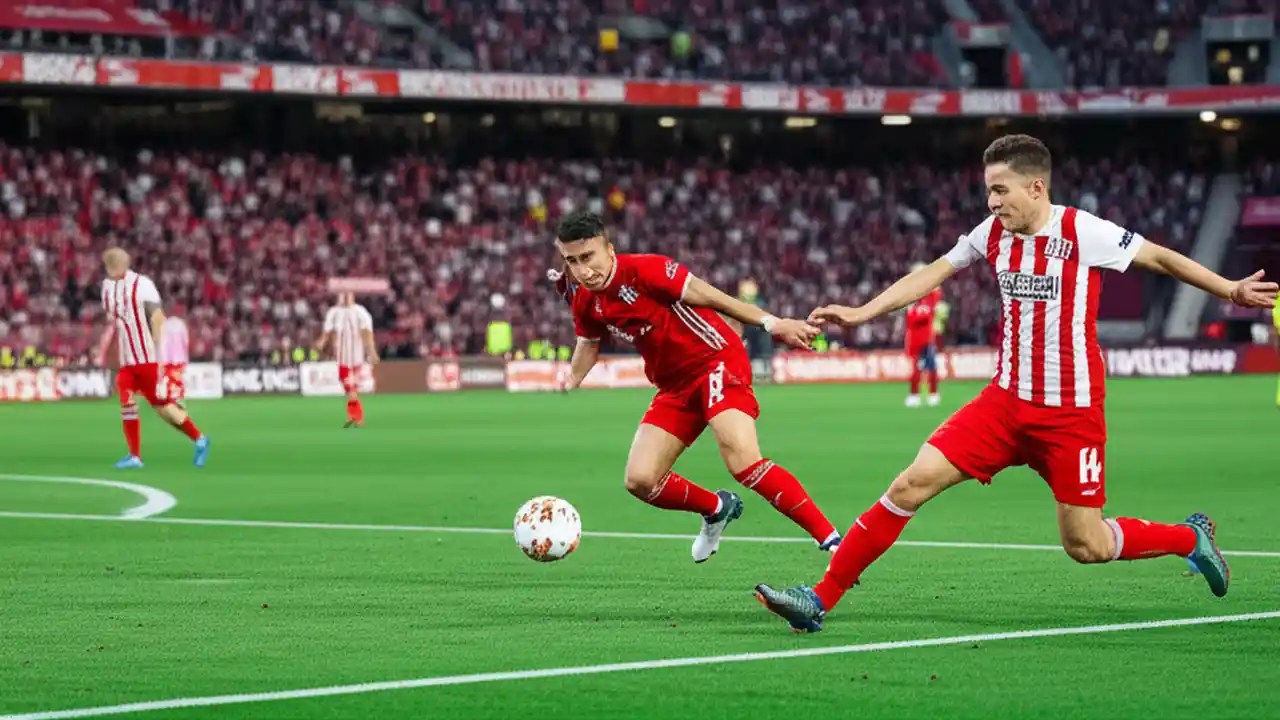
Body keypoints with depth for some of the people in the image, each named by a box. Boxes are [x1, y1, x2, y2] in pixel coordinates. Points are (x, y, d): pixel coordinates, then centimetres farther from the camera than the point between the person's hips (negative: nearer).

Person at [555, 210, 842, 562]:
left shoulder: (644, 270, -19)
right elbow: (588, 344, 21)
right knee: (640, 480, -3)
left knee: (744, 462, -28)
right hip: (675, 386, 8)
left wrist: (771, 323, -21)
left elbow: (706, 296, -18)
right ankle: (717, 510, 27)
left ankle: (832, 541, -25)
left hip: (716, 361, -7)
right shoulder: (584, 302, 2)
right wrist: (568, 384, 4)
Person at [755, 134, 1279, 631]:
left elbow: (1158, 258, -1)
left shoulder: (1082, 231, -12)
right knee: (911, 485, -9)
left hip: (1071, 411, -4)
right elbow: (934, 272, 14)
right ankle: (821, 599, -6)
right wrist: (861, 313, 10)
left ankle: (1191, 537, 27)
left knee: (1087, 547, -2)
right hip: (1007, 401, 5)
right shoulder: (994, 232, 3)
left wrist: (1230, 290, -3)